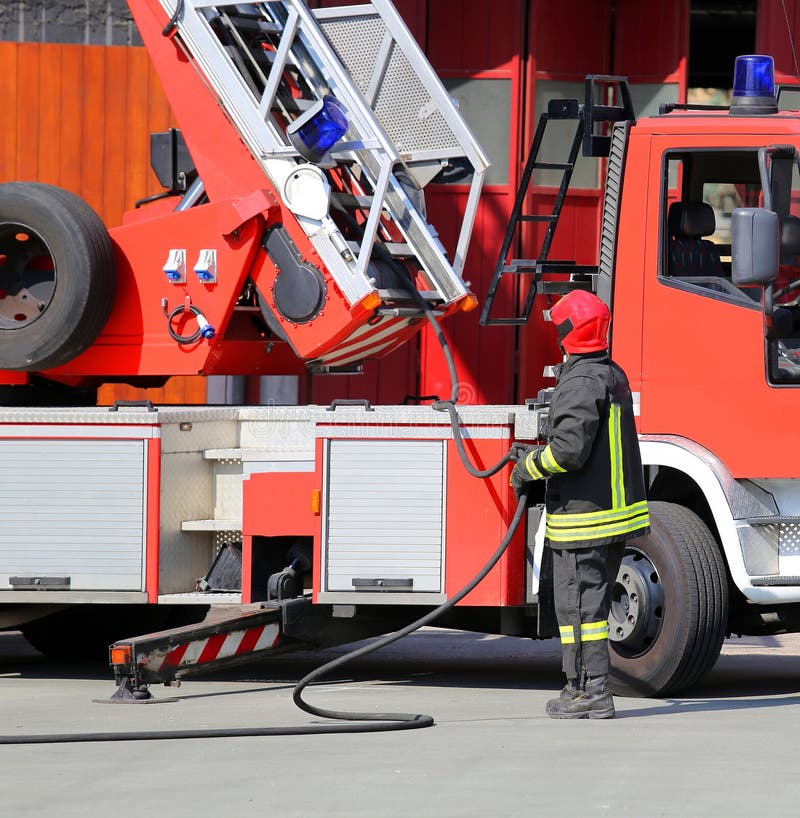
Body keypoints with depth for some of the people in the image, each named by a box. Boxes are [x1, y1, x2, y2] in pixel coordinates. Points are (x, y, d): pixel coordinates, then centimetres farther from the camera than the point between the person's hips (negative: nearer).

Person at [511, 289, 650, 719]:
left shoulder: (581, 382, -18)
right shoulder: (613, 375, 13)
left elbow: (570, 449, -26)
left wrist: (529, 468, -9)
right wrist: (537, 455, 22)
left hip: (583, 514, -10)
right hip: (617, 507, 10)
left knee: (579, 603, -5)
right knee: (591, 600, 15)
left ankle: (590, 693, -6)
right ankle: (587, 688, 19)